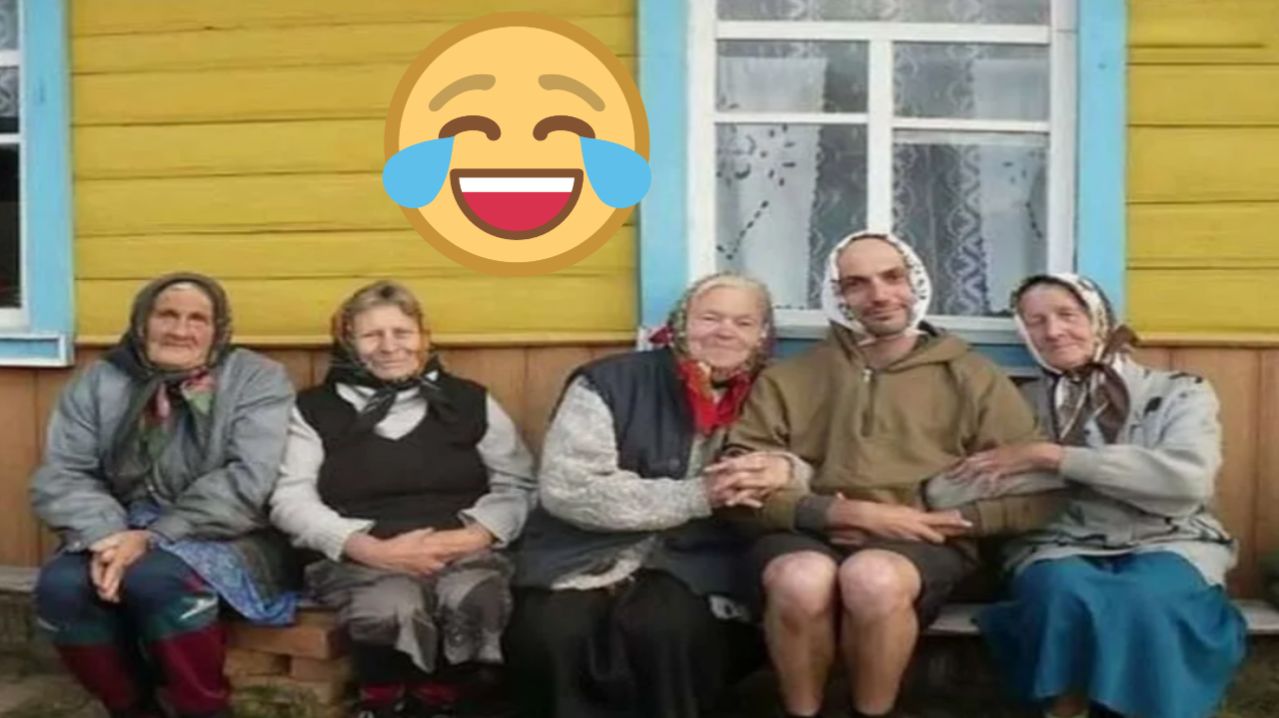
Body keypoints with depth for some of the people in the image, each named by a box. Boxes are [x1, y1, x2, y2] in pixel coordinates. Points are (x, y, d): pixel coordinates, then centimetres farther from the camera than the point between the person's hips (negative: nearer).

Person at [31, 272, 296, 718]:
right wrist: (106, 538, -20)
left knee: (155, 578, -33)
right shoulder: (98, 383, 8)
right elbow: (60, 477, 0)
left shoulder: (257, 379, -4)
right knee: (60, 584, -24)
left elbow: (246, 481, -15)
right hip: (121, 534, 4)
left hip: (223, 541, -4)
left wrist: (153, 538, -23)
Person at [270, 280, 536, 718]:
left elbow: (517, 486, 10)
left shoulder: (471, 401, 16)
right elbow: (290, 502, 2)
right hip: (361, 559, -1)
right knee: (395, 610, -36)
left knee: (471, 604, -34)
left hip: (464, 551, 2)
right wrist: (375, 549, -12)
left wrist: (472, 535, -11)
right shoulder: (315, 409, 12)